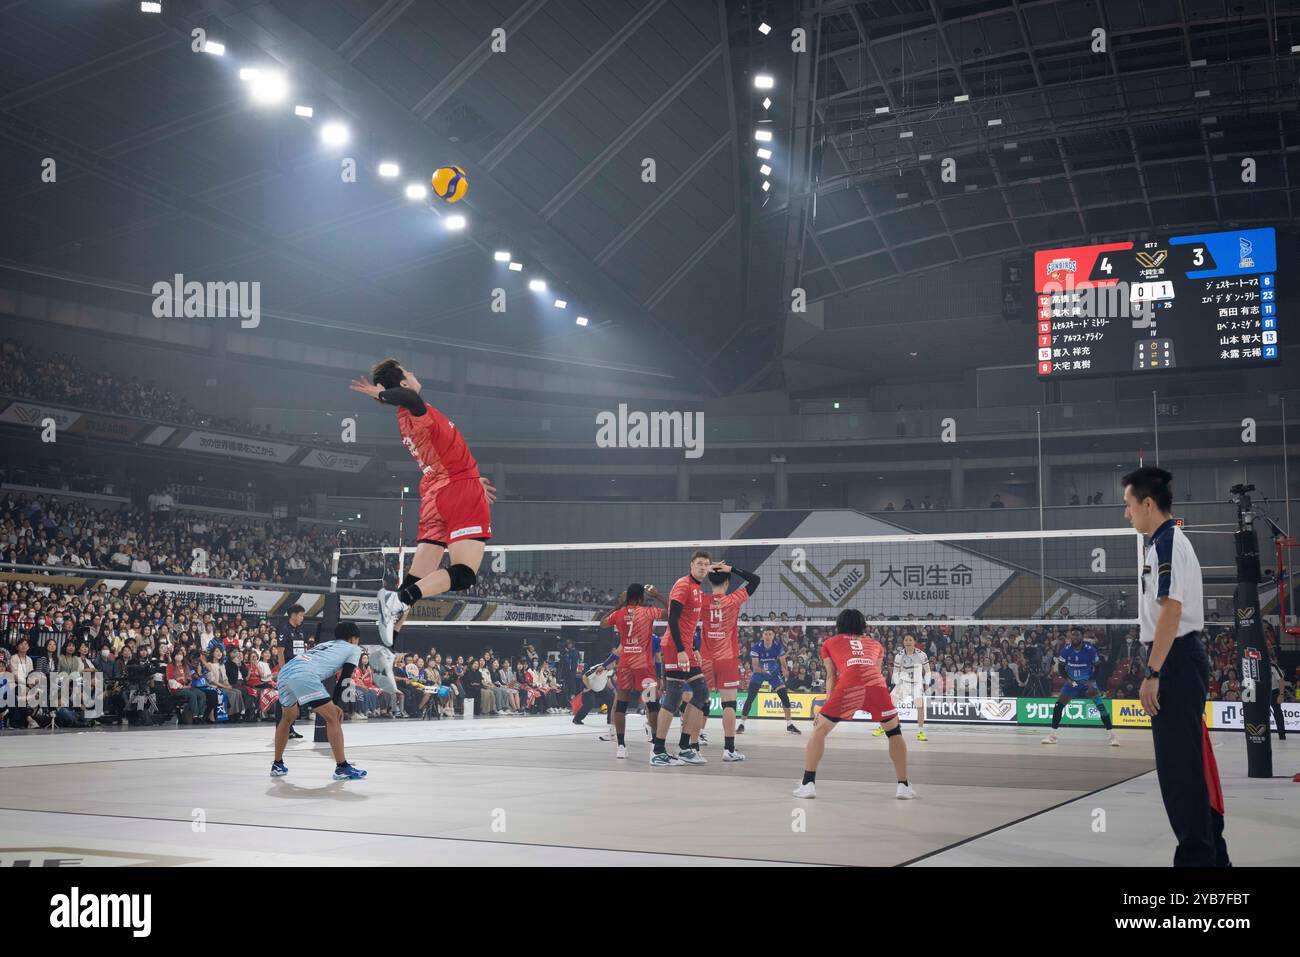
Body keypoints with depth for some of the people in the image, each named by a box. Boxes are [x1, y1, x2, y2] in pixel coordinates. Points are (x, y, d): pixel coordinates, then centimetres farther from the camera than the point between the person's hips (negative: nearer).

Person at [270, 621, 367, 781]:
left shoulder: (326, 644, 38)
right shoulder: (354, 649, 19)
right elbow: (344, 679, 11)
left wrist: (331, 704, 34)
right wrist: (335, 703, 19)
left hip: (285, 671, 8)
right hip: (304, 676, -8)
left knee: (287, 718, 28)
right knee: (333, 718, 1)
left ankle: (277, 765, 35)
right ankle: (342, 767, -1)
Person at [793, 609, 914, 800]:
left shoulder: (830, 643, 29)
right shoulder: (874, 644, 34)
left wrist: (827, 704, 17)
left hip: (848, 685, -2)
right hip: (877, 683, 2)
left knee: (819, 729, 14)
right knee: (894, 730, 24)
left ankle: (808, 784, 9)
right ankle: (903, 786, 20)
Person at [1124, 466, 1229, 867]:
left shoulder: (1167, 543, -13)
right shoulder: (1168, 542, 18)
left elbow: (1171, 610, -20)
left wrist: (1152, 674, -21)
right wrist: (1157, 670, 21)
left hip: (1177, 660, -10)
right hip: (1180, 662, 10)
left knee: (1179, 763, -7)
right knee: (1187, 762, 14)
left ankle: (1197, 856, -3)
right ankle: (1212, 854, 21)